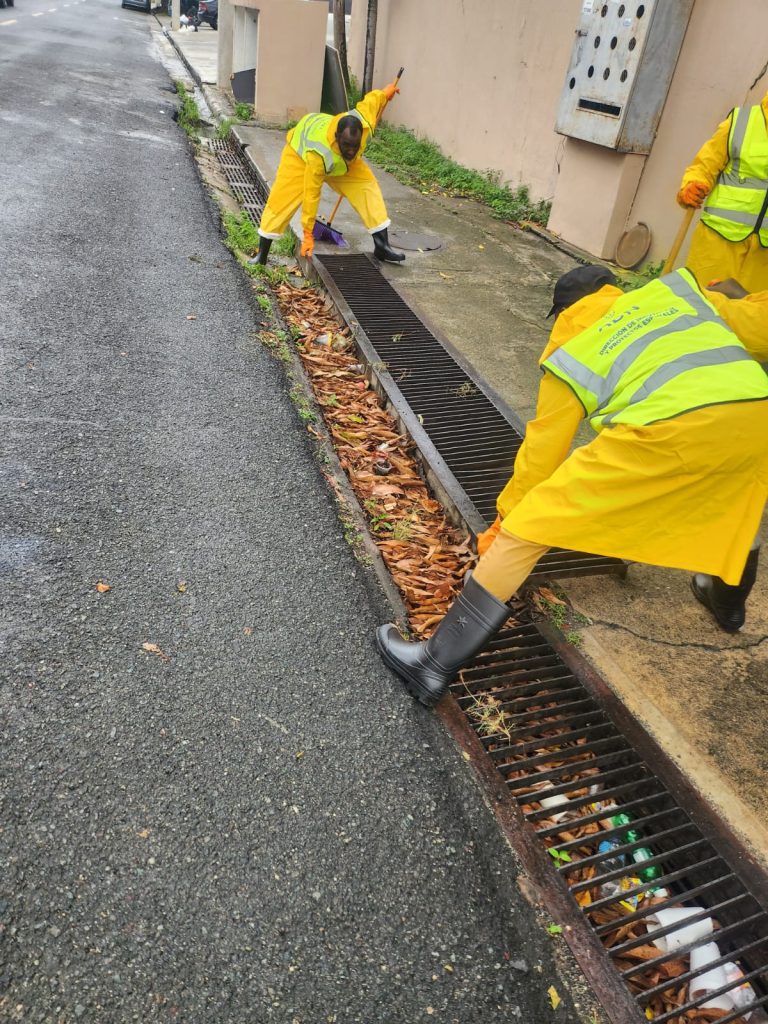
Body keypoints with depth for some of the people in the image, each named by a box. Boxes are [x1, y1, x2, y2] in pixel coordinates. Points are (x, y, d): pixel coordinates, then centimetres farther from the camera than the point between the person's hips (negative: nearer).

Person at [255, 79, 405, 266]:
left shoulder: (364, 121, -35)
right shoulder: (319, 154, -47)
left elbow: (373, 97, -13)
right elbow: (311, 195, -40)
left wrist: (387, 92, 10)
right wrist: (308, 234, -35)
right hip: (300, 152, -4)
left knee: (367, 186, -11)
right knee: (282, 199, -10)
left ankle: (382, 247, -5)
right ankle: (261, 255, 4)